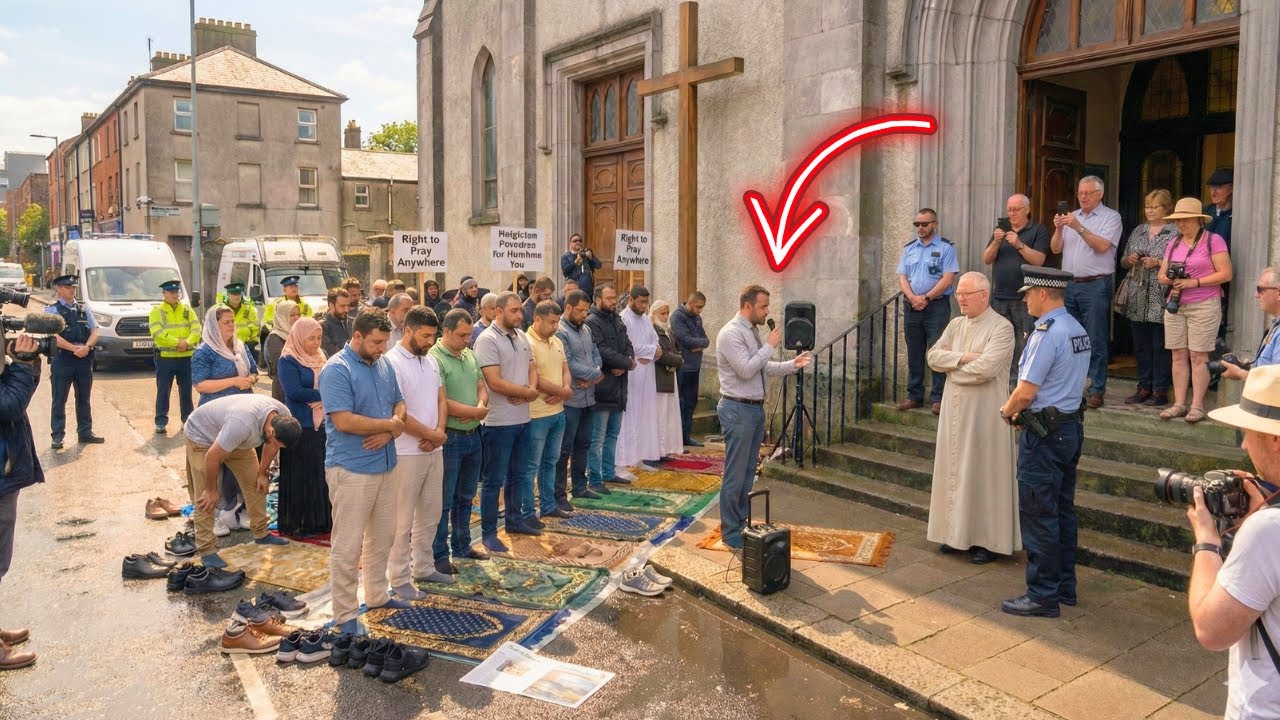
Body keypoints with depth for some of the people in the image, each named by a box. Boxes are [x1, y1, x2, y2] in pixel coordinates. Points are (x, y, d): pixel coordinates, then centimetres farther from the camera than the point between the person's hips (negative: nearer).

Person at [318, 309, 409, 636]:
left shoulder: (384, 364, 8)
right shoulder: (337, 369, -15)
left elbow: (399, 403, 14)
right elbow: (344, 421, -23)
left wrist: (389, 429, -9)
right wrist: (391, 425, -12)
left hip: (385, 465, 8)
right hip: (350, 470, -8)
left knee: (383, 537, 19)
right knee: (347, 547, -1)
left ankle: (377, 595, 35)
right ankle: (345, 616, 10)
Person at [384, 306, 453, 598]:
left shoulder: (430, 360, 9)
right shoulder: (392, 363, -16)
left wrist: (438, 433, -7)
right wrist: (433, 435, -12)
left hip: (433, 451, 8)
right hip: (406, 453, -8)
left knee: (430, 514, 17)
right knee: (403, 520, 3)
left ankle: (424, 567, 32)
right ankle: (399, 579, 14)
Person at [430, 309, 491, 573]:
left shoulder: (470, 355, 8)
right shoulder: (434, 359, -17)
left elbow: (481, 386, 12)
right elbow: (441, 402, -22)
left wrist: (480, 407, -11)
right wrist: (477, 411, -11)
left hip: (473, 435, 8)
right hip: (450, 439, -8)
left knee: (465, 497, 19)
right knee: (444, 500, 3)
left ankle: (462, 545, 33)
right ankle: (439, 555, 14)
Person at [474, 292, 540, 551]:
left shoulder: (521, 336, 8)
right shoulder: (487, 340, -16)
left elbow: (532, 368, 12)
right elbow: (495, 383, -21)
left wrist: (530, 390, -11)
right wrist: (528, 393, -11)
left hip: (522, 418, 8)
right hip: (499, 421, -8)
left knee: (516, 475, 20)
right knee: (494, 480, 2)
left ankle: (514, 520, 35)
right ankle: (488, 533, 12)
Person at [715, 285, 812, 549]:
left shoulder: (752, 332, 13)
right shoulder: (730, 333, -15)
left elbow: (764, 367, 16)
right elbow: (746, 370, -23)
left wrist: (792, 365, 5)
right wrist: (769, 346, -15)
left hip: (756, 408, 9)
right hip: (738, 410, -9)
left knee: (748, 473, 15)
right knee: (735, 475, -3)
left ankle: (741, 524, 26)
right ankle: (730, 534, 7)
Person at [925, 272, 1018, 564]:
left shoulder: (1001, 327, -11)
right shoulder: (955, 325, 11)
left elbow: (985, 368, -22)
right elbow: (933, 355, 2)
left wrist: (950, 363, -7)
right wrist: (963, 358, -13)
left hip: (984, 411, -7)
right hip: (954, 408, 7)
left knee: (982, 470, -1)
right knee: (954, 468, 11)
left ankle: (987, 540, 10)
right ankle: (956, 531, 23)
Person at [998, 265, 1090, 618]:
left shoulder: (1046, 333, -19)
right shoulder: (1078, 329, 10)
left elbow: (1026, 392, -21)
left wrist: (1007, 411, -1)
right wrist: (1020, 410, 10)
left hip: (1044, 434, -10)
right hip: (1071, 426, 10)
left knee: (1039, 516, -2)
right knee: (1063, 510, 17)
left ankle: (1042, 595, 6)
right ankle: (1065, 585, 27)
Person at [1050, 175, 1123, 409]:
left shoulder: (1110, 217, 1)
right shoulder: (1071, 217, 15)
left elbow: (1102, 246, -14)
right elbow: (1055, 248, 9)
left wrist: (1079, 227, -19)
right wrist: (1058, 229, -9)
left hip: (1095, 286, -5)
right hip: (1069, 284, 5)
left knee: (1096, 341, -3)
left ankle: (1097, 390, 1)